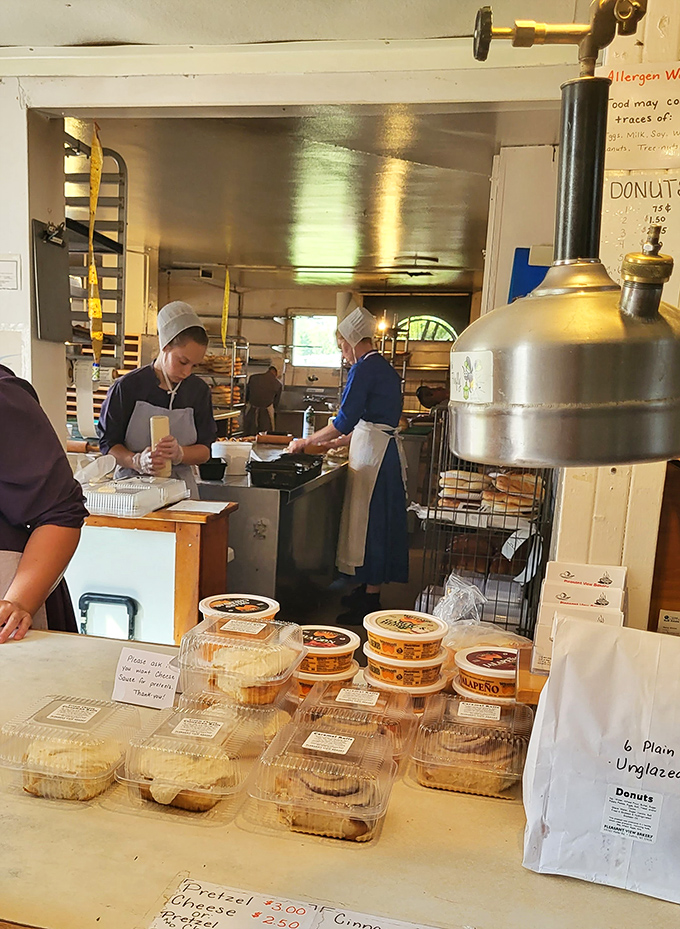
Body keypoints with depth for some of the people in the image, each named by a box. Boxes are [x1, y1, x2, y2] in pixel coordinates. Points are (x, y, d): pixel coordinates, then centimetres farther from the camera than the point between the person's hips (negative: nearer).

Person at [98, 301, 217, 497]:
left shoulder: (199, 390, 8)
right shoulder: (127, 387, 0)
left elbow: (204, 450, 7)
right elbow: (108, 444, 1)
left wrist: (179, 454, -13)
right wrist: (137, 461, -18)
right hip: (132, 484, -2)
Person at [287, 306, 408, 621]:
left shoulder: (364, 369, -13)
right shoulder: (385, 368, 17)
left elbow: (344, 421, -18)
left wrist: (305, 441, -8)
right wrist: (337, 442, 24)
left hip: (374, 454, -10)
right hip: (385, 449, 10)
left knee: (371, 523, -5)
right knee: (378, 522, 14)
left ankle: (370, 602, 2)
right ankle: (369, 589, 24)